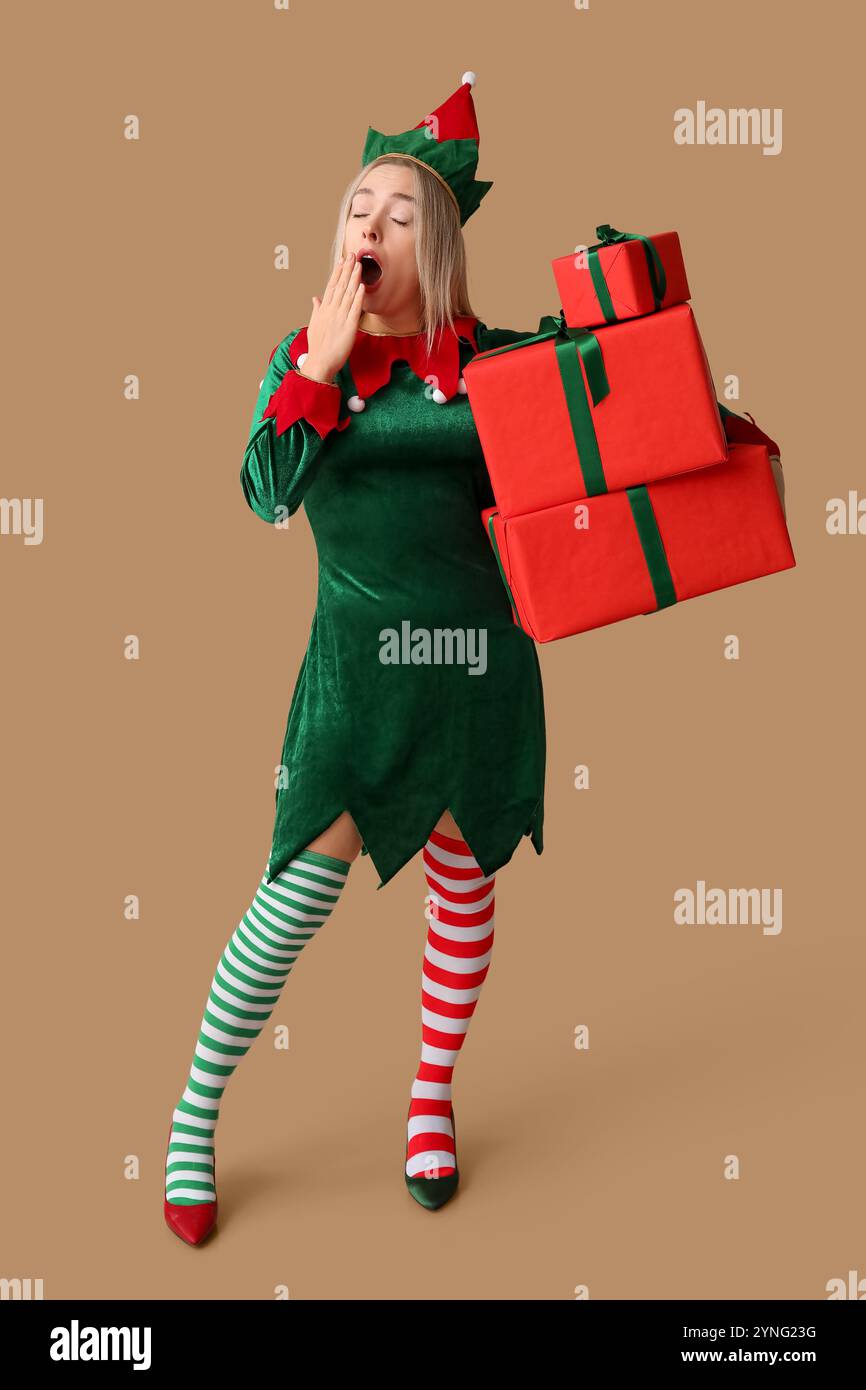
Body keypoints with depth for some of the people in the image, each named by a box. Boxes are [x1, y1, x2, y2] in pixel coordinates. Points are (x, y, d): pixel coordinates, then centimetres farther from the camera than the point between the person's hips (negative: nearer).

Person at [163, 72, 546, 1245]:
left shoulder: (494, 358, 1)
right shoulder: (305, 355, 2)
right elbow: (267, 497, -11)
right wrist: (321, 365, -16)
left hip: (481, 652, 2)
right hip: (359, 657, -1)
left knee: (464, 880, 13)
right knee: (298, 897, -2)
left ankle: (434, 1097, 35)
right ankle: (194, 1119, 17)